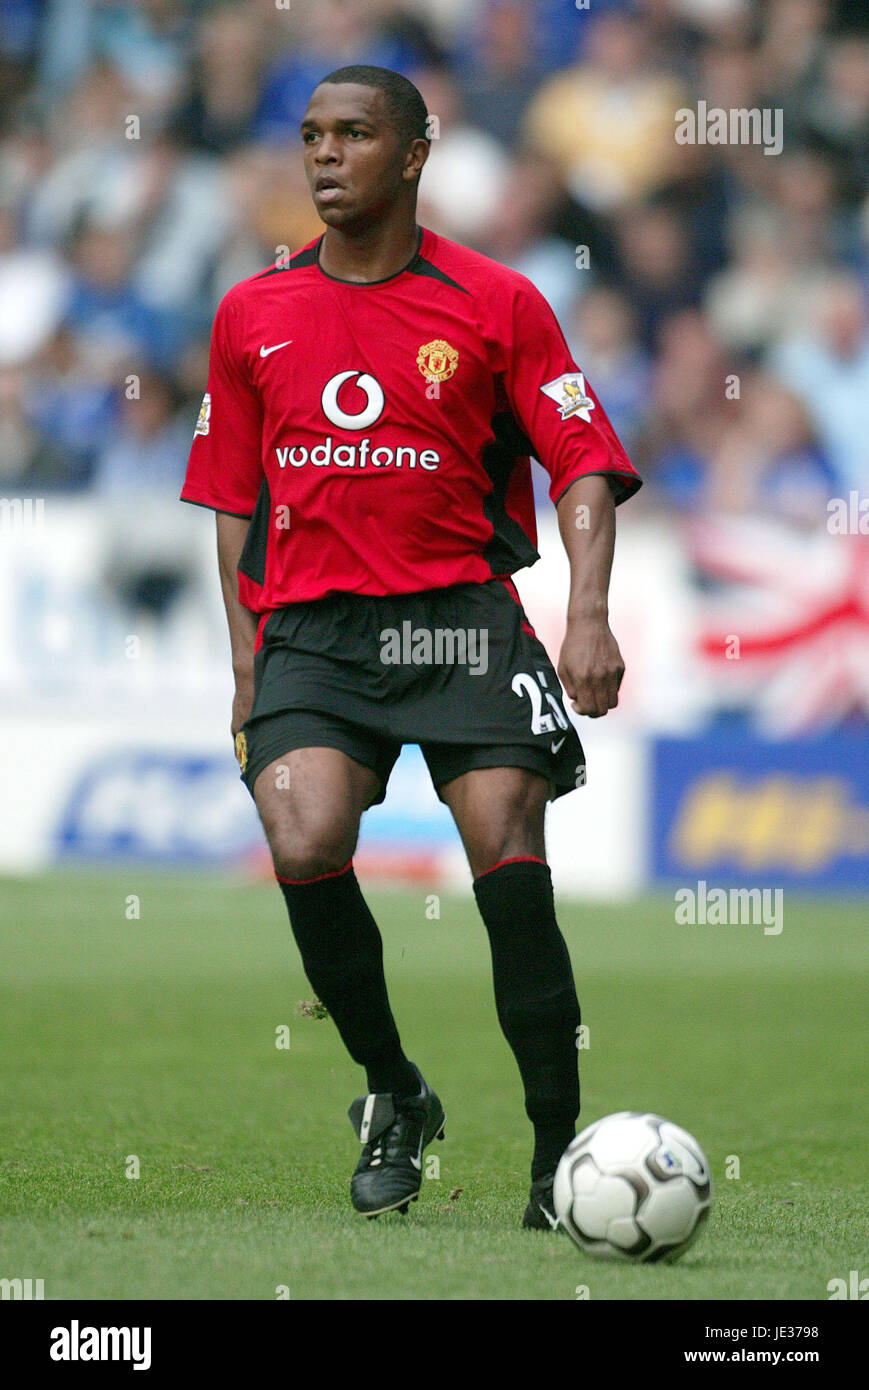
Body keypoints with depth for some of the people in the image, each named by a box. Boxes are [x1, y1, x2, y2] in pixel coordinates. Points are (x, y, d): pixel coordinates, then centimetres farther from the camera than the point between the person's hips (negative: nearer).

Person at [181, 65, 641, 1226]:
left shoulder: (497, 303, 3)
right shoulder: (253, 315, 12)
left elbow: (585, 467, 1)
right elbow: (234, 500, 19)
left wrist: (589, 614, -13)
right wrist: (246, 662, 13)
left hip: (460, 609, -2)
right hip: (309, 627, 2)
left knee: (510, 866, -16)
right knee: (305, 849, -21)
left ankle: (560, 1150, -6)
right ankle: (392, 1095, 3)